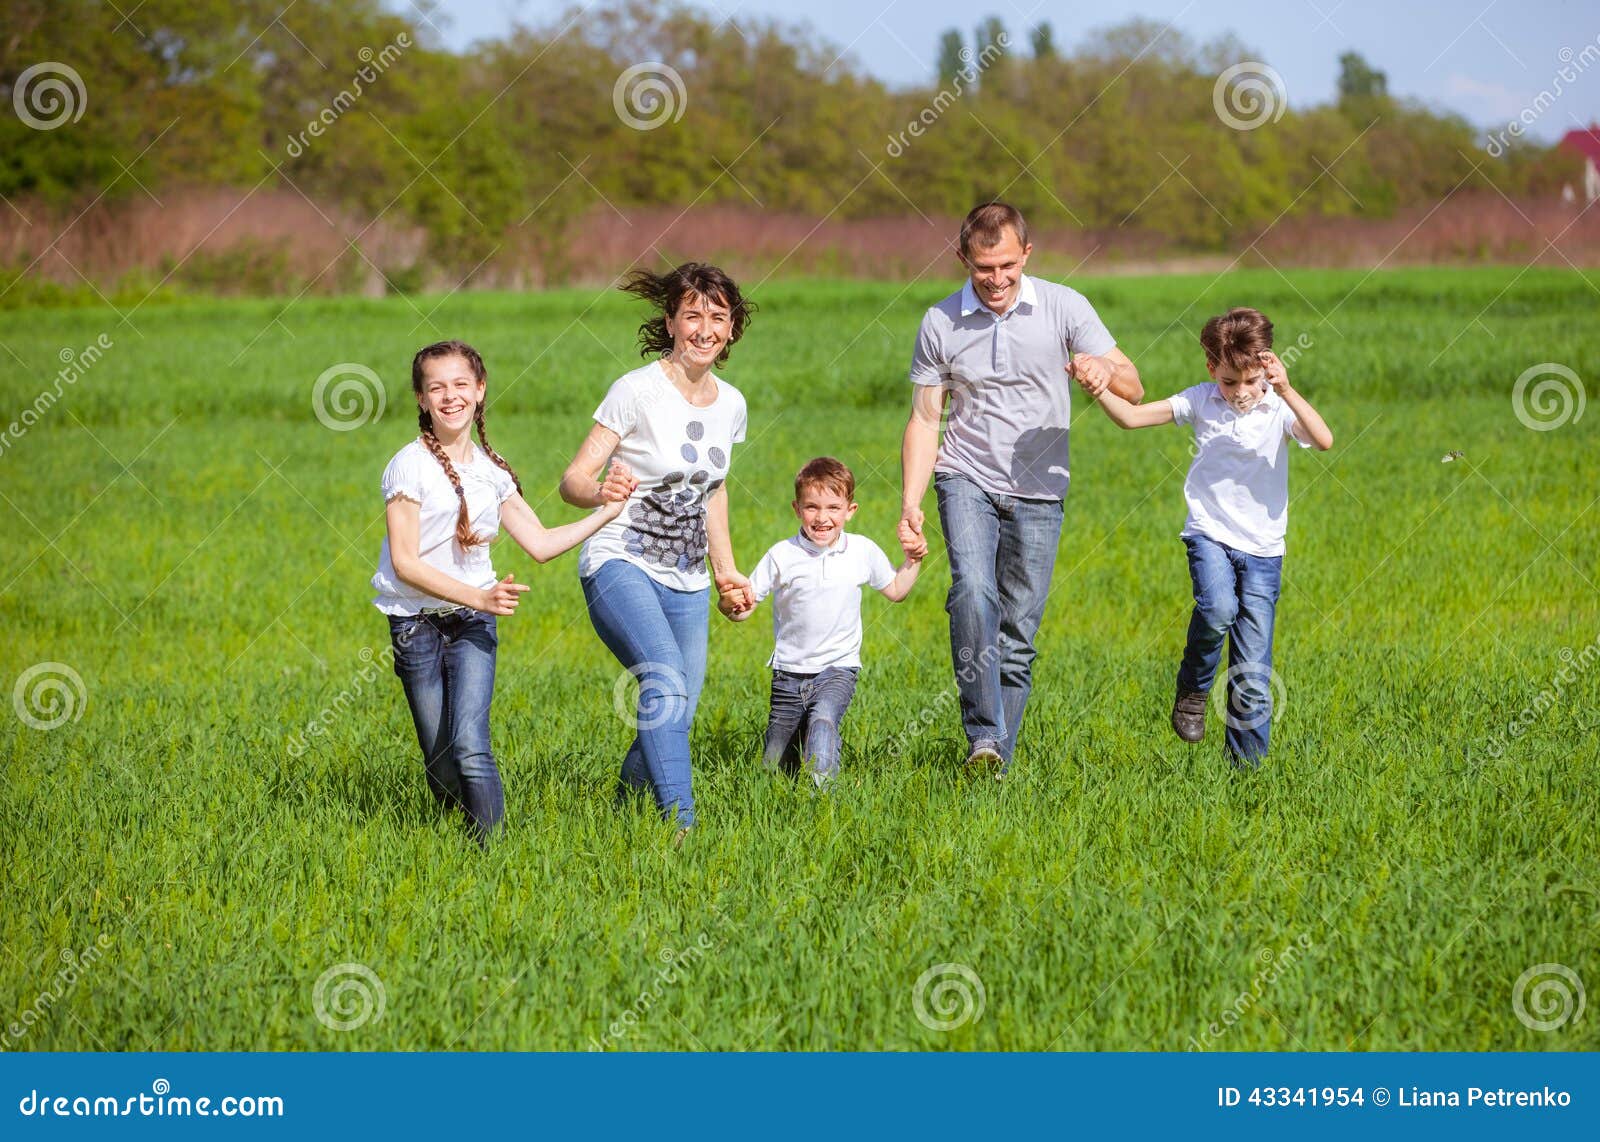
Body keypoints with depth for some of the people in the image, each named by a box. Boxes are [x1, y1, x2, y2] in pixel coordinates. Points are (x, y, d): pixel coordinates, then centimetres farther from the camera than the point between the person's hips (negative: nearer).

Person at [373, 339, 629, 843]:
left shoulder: (491, 470, 7)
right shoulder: (410, 466, -9)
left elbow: (541, 543, 13)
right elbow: (405, 562, -14)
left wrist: (605, 511, 6)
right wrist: (477, 596, -21)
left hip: (473, 622, 2)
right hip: (417, 624, -2)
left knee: (471, 749, -18)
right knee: (441, 769, 0)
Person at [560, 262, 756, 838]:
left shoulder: (731, 404, 8)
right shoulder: (637, 391, -10)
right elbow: (573, 479, -11)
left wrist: (726, 570, 21)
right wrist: (603, 493, -34)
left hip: (687, 583, 6)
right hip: (621, 568, -6)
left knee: (674, 720, 3)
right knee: (666, 679, -30)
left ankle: (623, 806, 29)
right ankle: (680, 823, -35)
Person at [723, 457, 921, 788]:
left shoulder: (863, 552, -1)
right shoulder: (781, 556, -6)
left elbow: (895, 590, 16)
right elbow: (745, 606, -4)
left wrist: (912, 561, 0)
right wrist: (732, 606, -27)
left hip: (837, 668, -1)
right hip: (789, 671, 1)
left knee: (823, 718, -36)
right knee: (775, 769, 6)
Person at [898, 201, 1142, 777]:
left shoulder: (1064, 308, -2)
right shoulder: (940, 324, 0)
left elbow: (1133, 391, -4)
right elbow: (924, 420, 5)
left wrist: (1107, 369, -29)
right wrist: (910, 505, -6)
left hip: (1038, 491, 1)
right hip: (967, 480, -1)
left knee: (1018, 636, 1)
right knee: (973, 590, -27)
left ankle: (998, 760, 12)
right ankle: (984, 736, -28)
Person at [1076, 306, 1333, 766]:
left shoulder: (1278, 409, -5)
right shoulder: (1201, 401, 0)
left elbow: (1324, 441, -24)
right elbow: (1131, 416, -1)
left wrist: (1286, 390, -32)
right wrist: (1096, 388, -19)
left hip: (1262, 550, 0)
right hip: (1210, 535, 0)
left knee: (1253, 673, 0)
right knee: (1218, 609, -32)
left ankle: (1247, 767, 13)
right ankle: (1192, 689, -4)